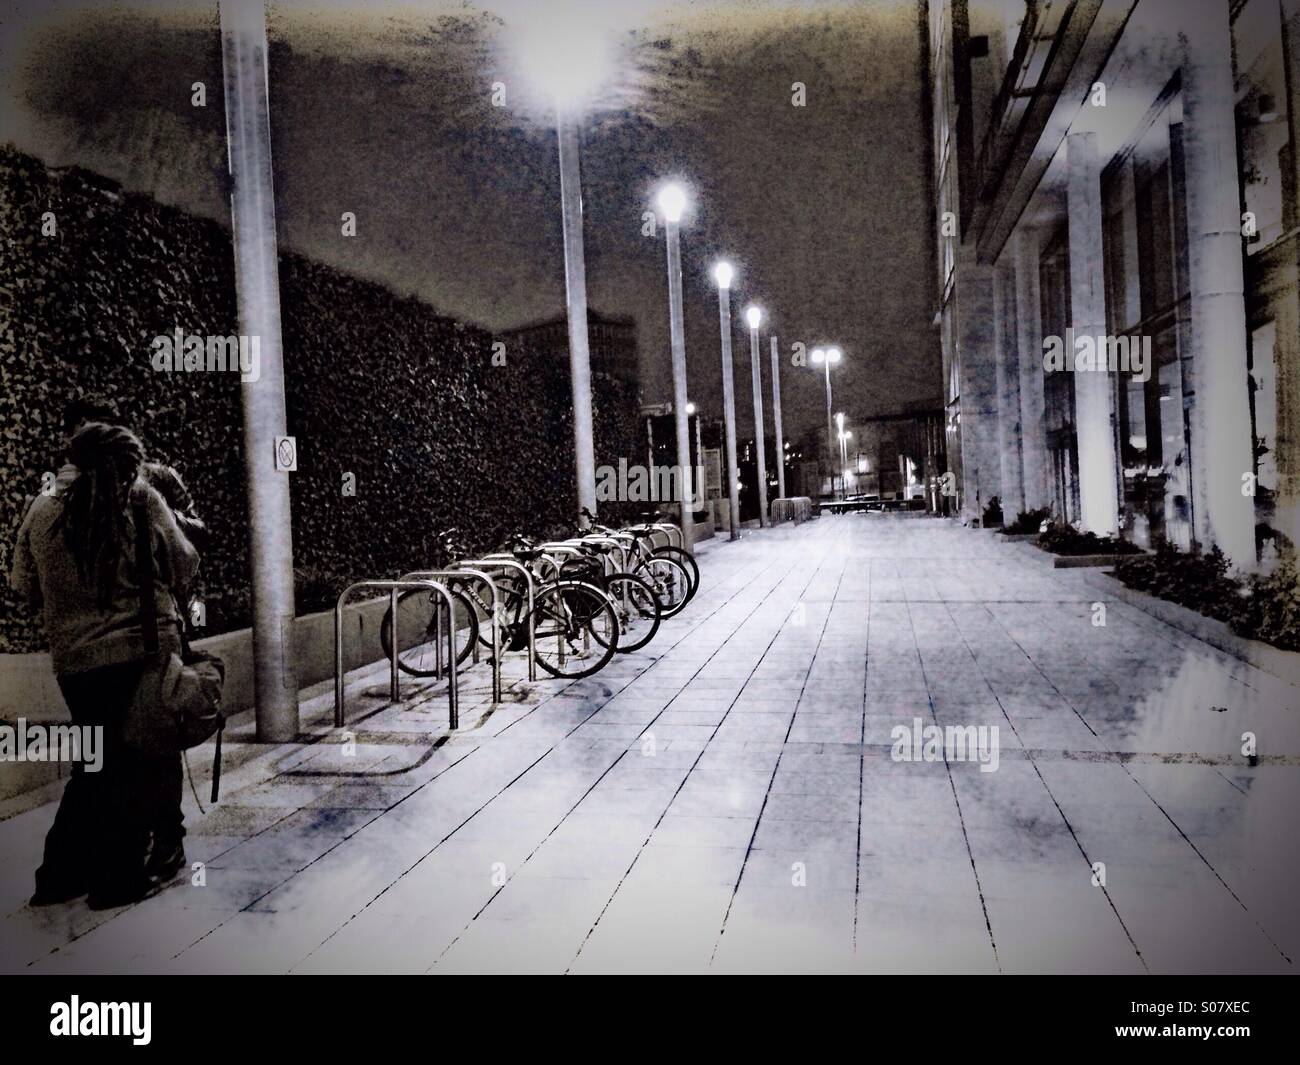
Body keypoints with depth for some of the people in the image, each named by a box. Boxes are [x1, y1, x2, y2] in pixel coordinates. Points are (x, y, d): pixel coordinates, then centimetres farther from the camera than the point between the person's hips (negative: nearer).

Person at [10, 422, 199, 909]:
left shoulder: (42, 510, 4)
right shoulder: (143, 501, -7)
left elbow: (24, 586, 11)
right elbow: (184, 568, 1)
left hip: (74, 661, 5)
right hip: (144, 652, -4)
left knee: (97, 765, 21)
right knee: (140, 769, 9)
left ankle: (60, 874, 28)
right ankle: (117, 879, 15)